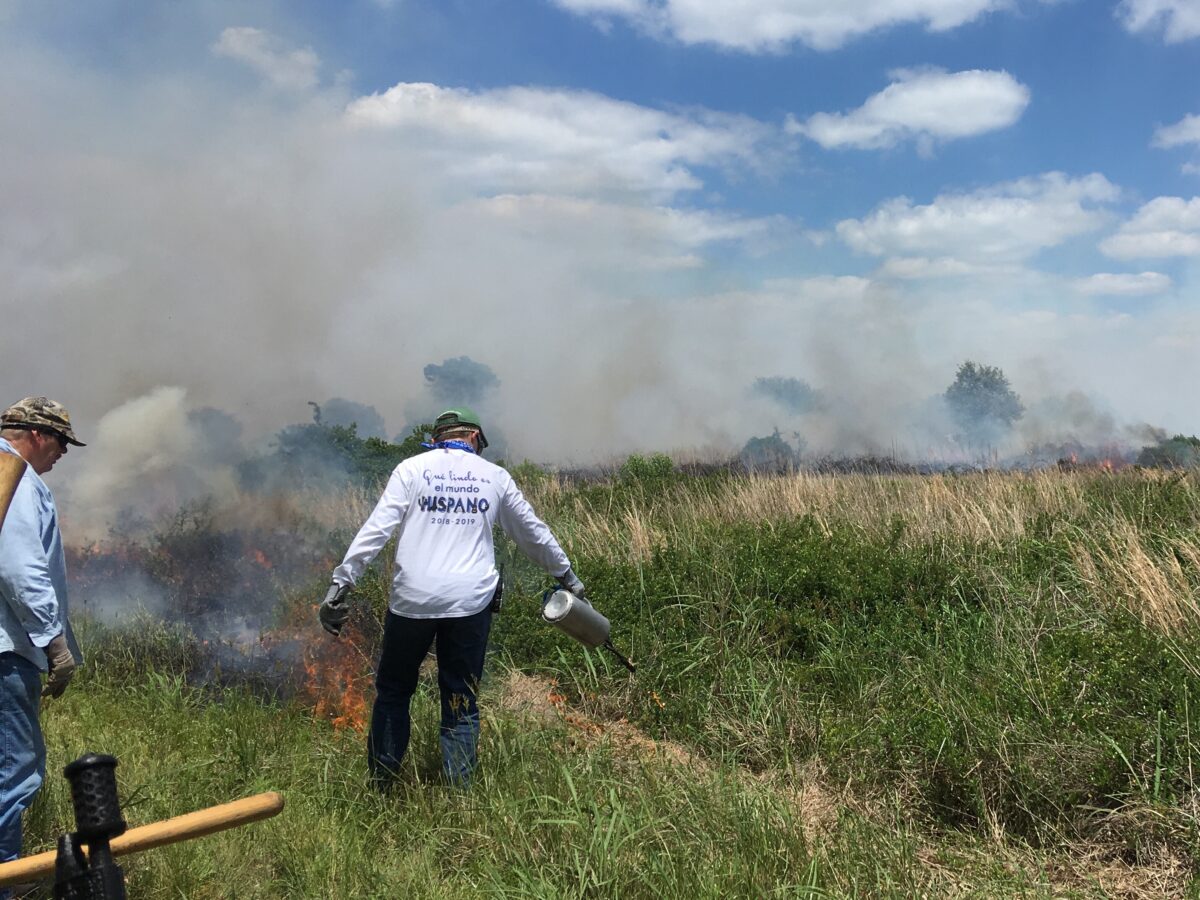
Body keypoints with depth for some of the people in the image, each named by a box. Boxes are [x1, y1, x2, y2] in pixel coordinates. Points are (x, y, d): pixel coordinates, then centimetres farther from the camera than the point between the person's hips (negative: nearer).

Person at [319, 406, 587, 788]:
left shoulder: (412, 468, 5)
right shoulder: (495, 476, 11)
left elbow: (375, 530, -5)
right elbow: (534, 533, 21)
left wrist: (340, 583, -4)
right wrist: (567, 575, 34)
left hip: (412, 599, -1)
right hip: (471, 602, 1)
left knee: (393, 691, 15)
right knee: (461, 700, 10)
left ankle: (380, 786, 21)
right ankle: (459, 790, 12)